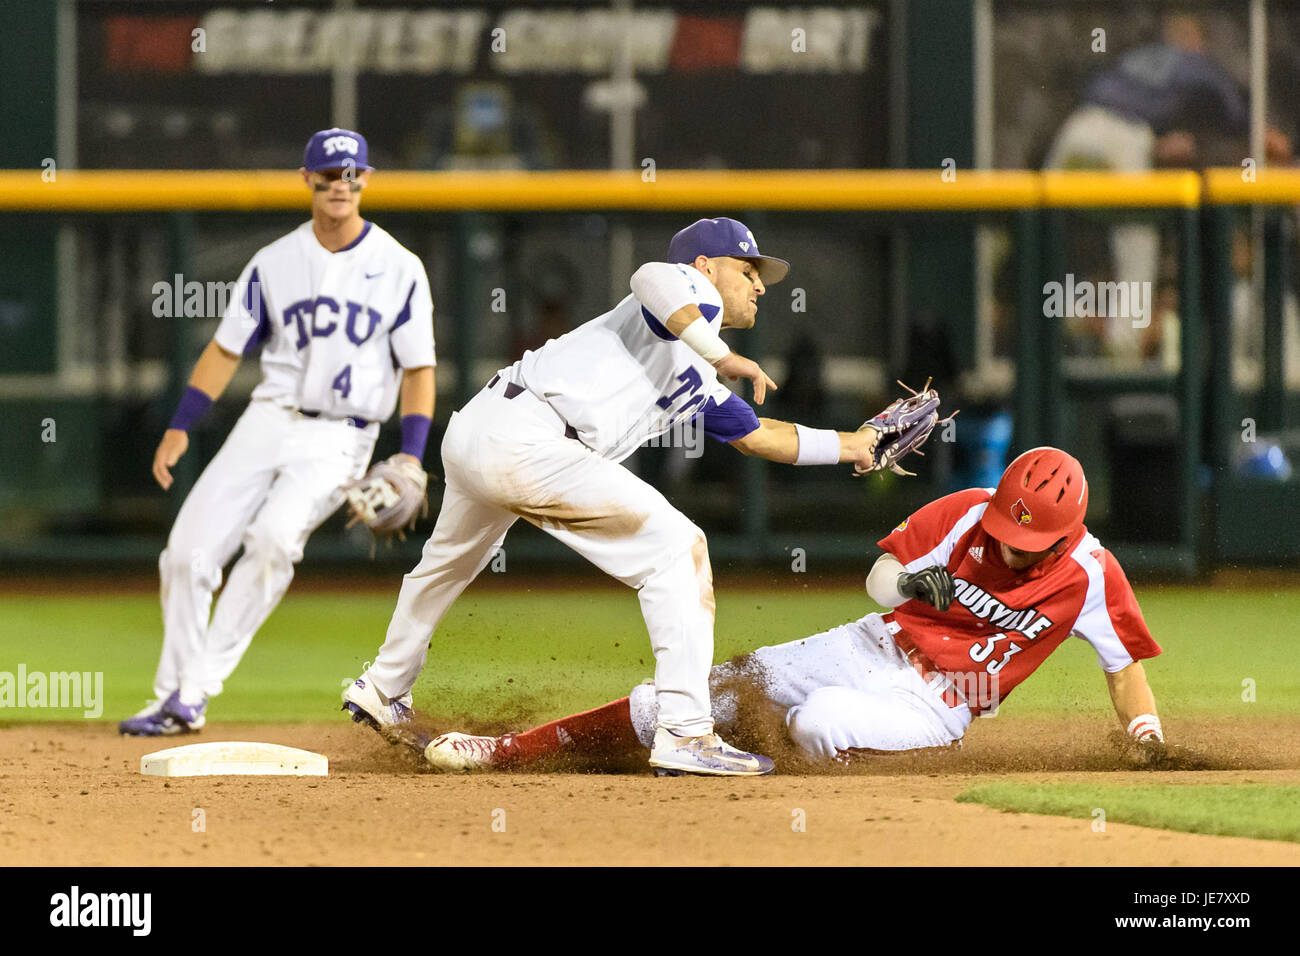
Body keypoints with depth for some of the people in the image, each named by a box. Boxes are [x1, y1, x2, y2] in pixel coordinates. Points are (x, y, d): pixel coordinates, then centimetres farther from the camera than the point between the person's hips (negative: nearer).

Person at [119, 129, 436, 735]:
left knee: (273, 537, -28)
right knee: (189, 551, -9)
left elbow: (418, 368, 3)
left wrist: (411, 456, -10)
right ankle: (172, 698, 6)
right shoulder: (274, 264, 8)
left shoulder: (399, 269, 2)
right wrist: (179, 428, 0)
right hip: (268, 422, 3)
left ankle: (196, 688, -25)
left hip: (339, 440, -3)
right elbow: (226, 349, 11)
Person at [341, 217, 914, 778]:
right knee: (676, 548, -7)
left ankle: (383, 690, 58)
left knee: (452, 560, 36)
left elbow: (757, 435, 39)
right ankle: (684, 733, -13)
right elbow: (652, 279, -23)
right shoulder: (694, 294, 1)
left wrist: (849, 446, 41)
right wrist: (724, 358, -25)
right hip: (524, 441, -10)